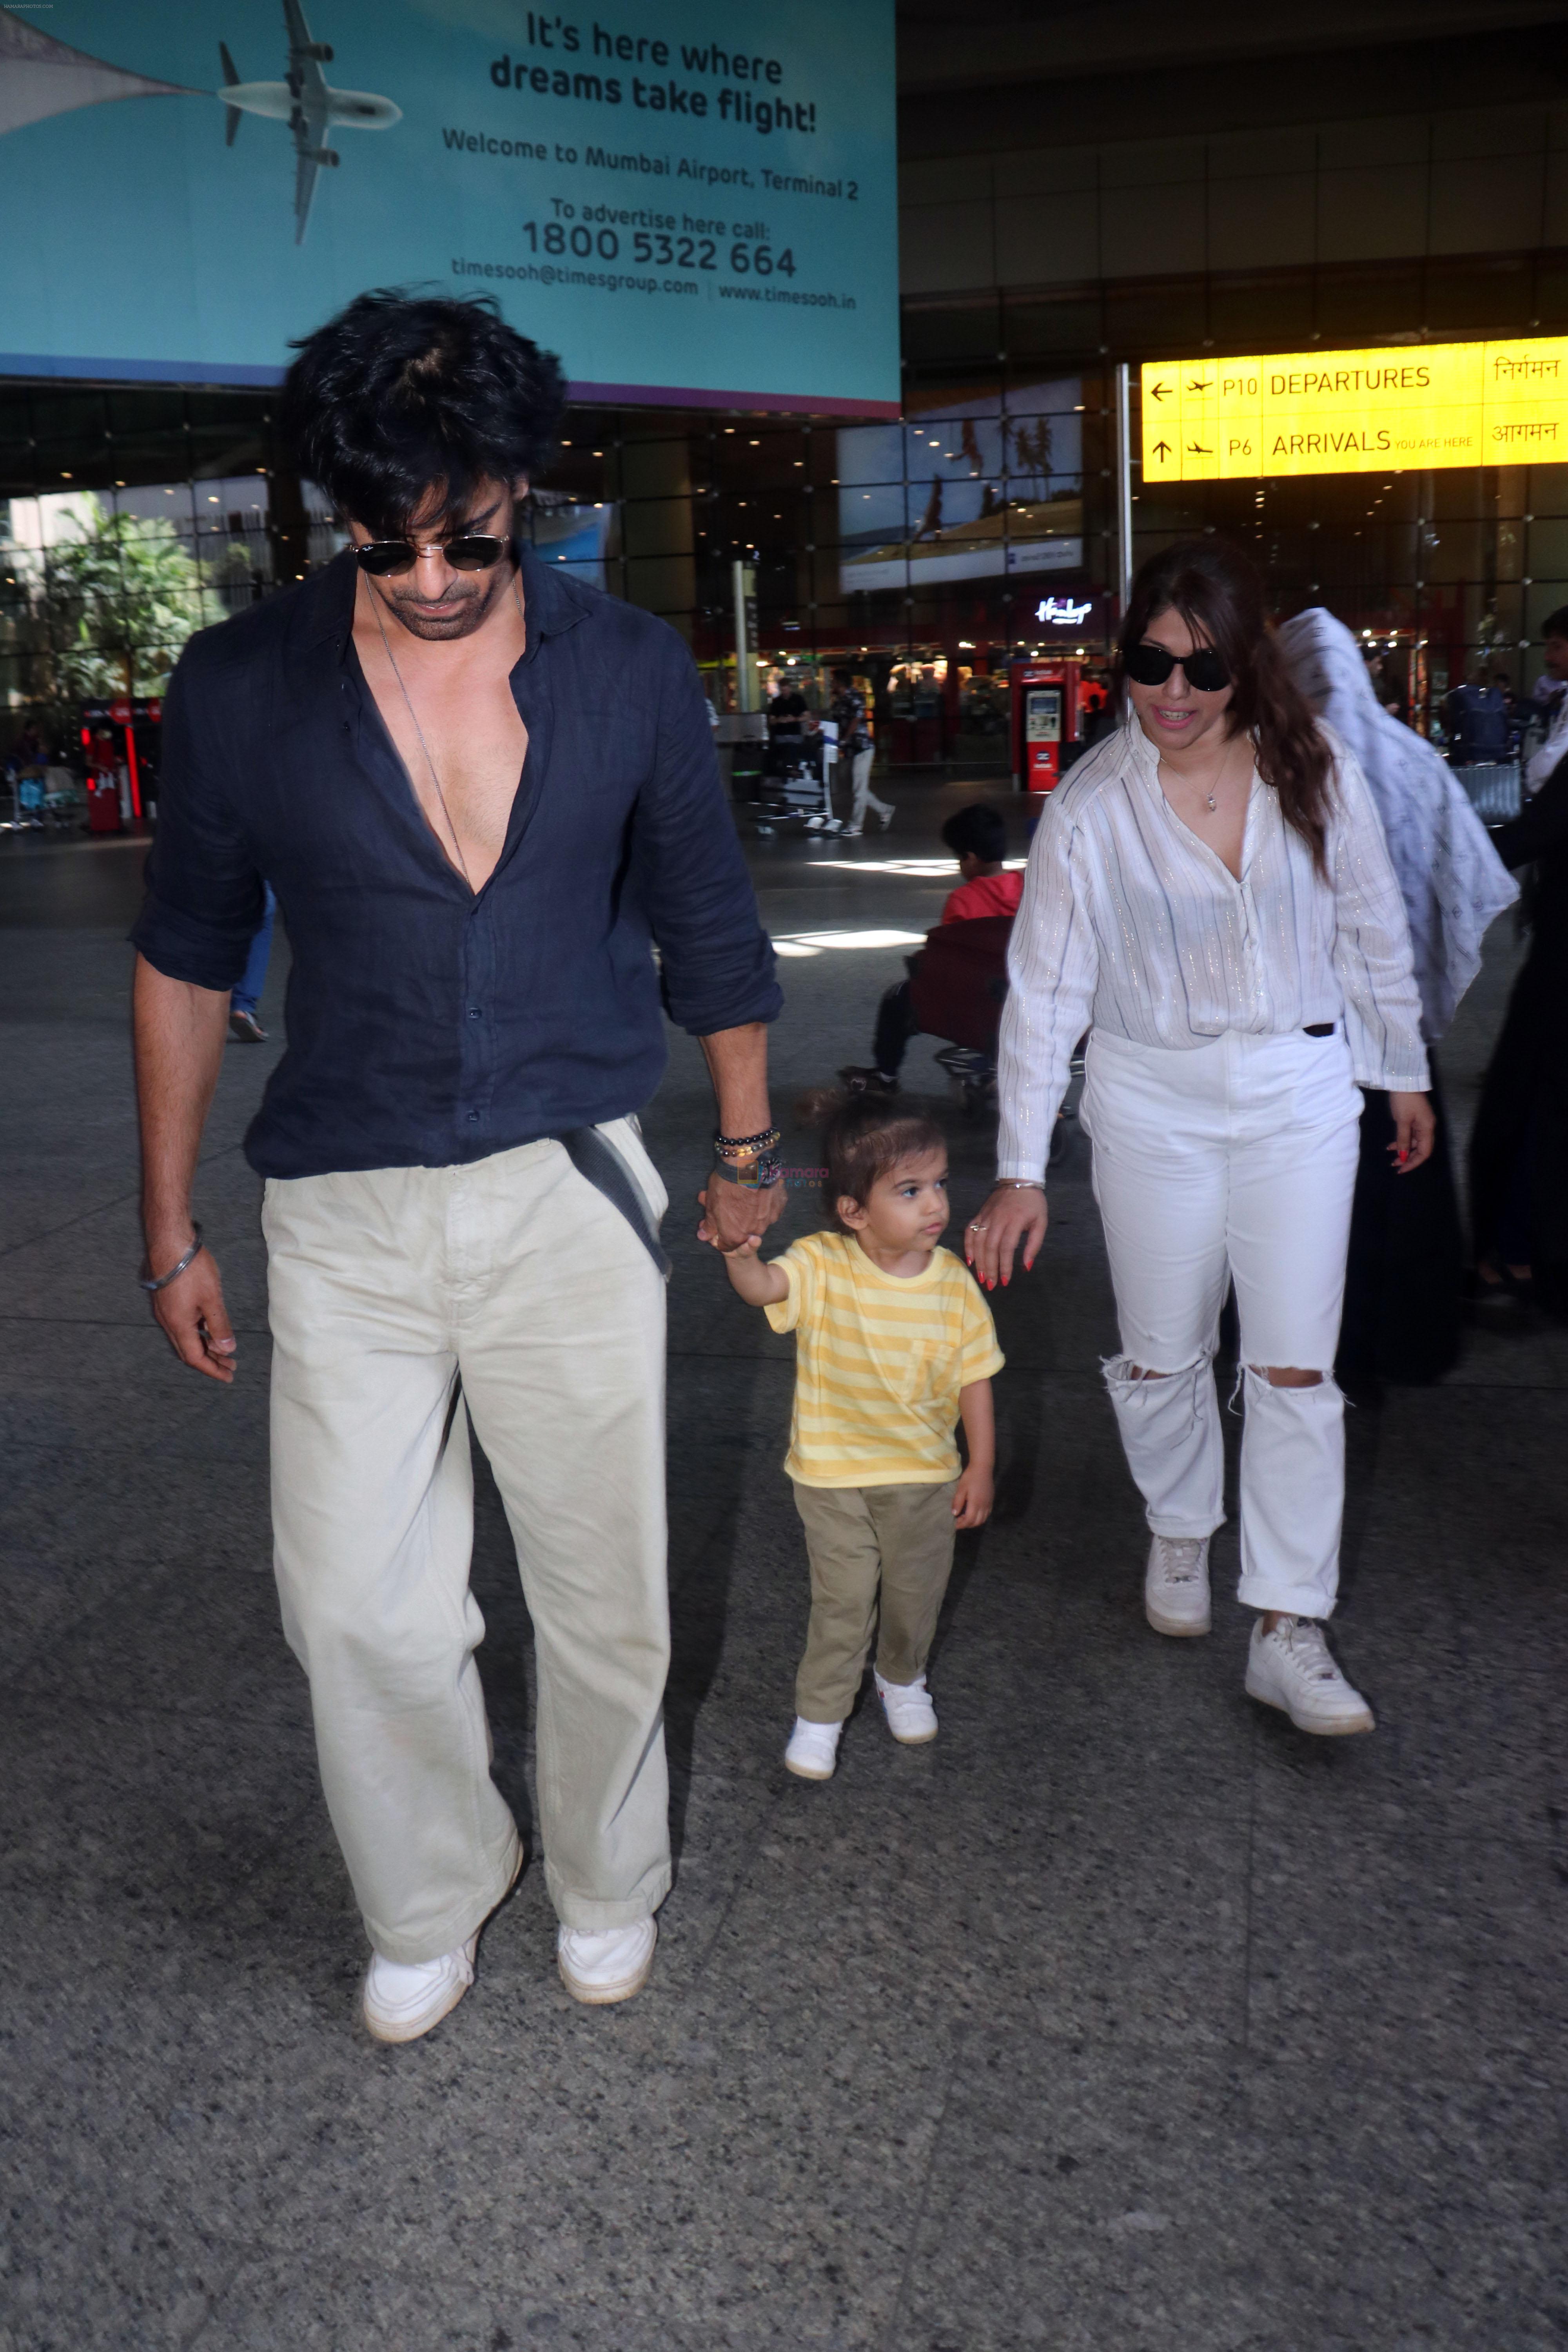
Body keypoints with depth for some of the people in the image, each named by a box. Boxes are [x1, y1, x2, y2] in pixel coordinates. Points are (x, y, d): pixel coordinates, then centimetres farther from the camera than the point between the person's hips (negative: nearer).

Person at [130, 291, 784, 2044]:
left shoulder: (628, 668, -1)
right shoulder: (240, 686, -3)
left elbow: (709, 926, 10)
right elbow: (185, 961, 7)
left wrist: (747, 1151, 16)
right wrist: (169, 1230, 8)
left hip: (571, 1193, 0)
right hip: (343, 1219, 0)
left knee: (604, 1590, 11)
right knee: (360, 1608, 4)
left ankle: (604, 1889, 38)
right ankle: (429, 1903, 33)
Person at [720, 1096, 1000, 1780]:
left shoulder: (953, 1283, -10)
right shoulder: (823, 1266, -17)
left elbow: (974, 1376, -2)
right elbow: (764, 1287, -35)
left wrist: (982, 1466, -1)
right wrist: (739, 1254, -58)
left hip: (925, 1474, 3)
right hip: (834, 1474, -3)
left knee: (916, 1593, 20)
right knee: (843, 1602, 4)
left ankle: (902, 1680, 48)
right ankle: (820, 1712, 26)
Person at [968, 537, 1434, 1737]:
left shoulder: (1317, 771, -3)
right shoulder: (1091, 806, -7)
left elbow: (1372, 931, 9)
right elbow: (1046, 989, -6)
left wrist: (1404, 1072, 15)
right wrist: (1020, 1169, -10)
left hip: (1300, 1093, 1)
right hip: (1151, 1098, 0)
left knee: (1295, 1366, -1)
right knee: (1163, 1354, 10)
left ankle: (1289, 1633, 9)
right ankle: (1180, 1531, 38)